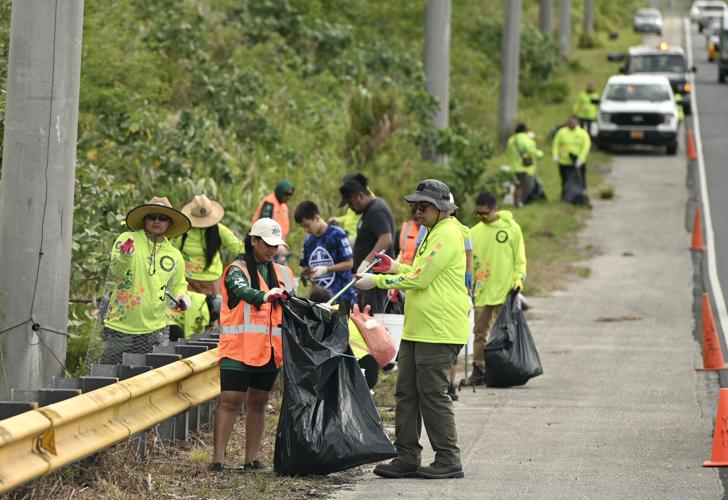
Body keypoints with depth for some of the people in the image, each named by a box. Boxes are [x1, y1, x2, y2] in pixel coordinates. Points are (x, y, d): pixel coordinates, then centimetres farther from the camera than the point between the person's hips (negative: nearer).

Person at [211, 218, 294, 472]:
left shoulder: (282, 274, 15)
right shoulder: (237, 270, -5)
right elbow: (243, 291, -26)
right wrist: (263, 296, -45)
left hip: (269, 350, 6)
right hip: (239, 347, -6)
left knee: (258, 403, 9)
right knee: (230, 402, -9)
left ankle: (252, 459, 14)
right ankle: (218, 459, -10)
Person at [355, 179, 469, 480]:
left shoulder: (447, 234, -13)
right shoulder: (433, 234, 20)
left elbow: (420, 279, -18)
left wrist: (377, 281, -13)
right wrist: (395, 268, 20)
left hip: (439, 331, -10)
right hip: (417, 329, 10)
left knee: (433, 394, -8)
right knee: (407, 393, 9)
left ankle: (448, 461, -2)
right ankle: (406, 458, 13)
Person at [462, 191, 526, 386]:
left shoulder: (512, 228, -1)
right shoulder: (474, 232, 6)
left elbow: (520, 257, 3)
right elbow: (468, 260, 9)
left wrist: (519, 277, -10)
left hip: (504, 290, -3)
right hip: (481, 291, 3)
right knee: (480, 333, 3)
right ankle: (478, 372, 5)